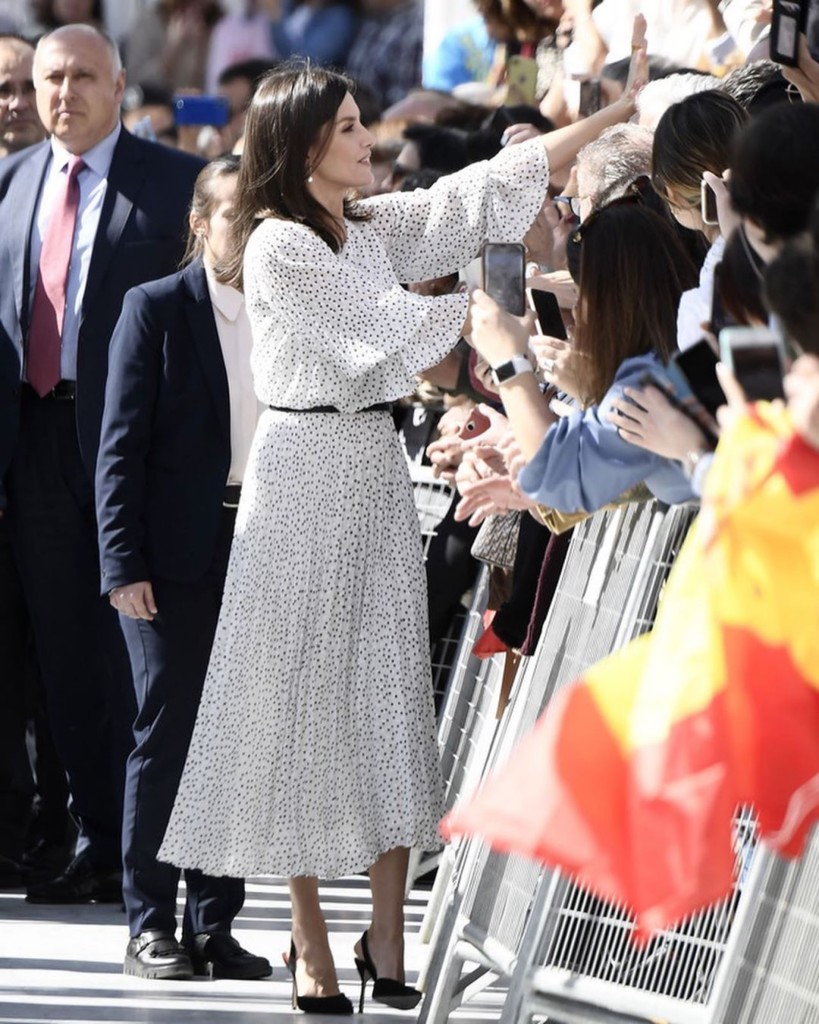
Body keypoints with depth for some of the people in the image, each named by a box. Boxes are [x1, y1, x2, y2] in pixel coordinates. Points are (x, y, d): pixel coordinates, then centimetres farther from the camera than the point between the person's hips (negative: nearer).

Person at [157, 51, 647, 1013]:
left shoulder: (373, 226, 12)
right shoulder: (278, 245, -10)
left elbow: (486, 187, 11)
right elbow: (384, 322, -12)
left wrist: (614, 116, 8)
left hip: (377, 466, 7)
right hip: (307, 467, -7)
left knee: (388, 688, 2)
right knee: (304, 692, -1)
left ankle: (387, 939, 1)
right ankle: (310, 940, 4)